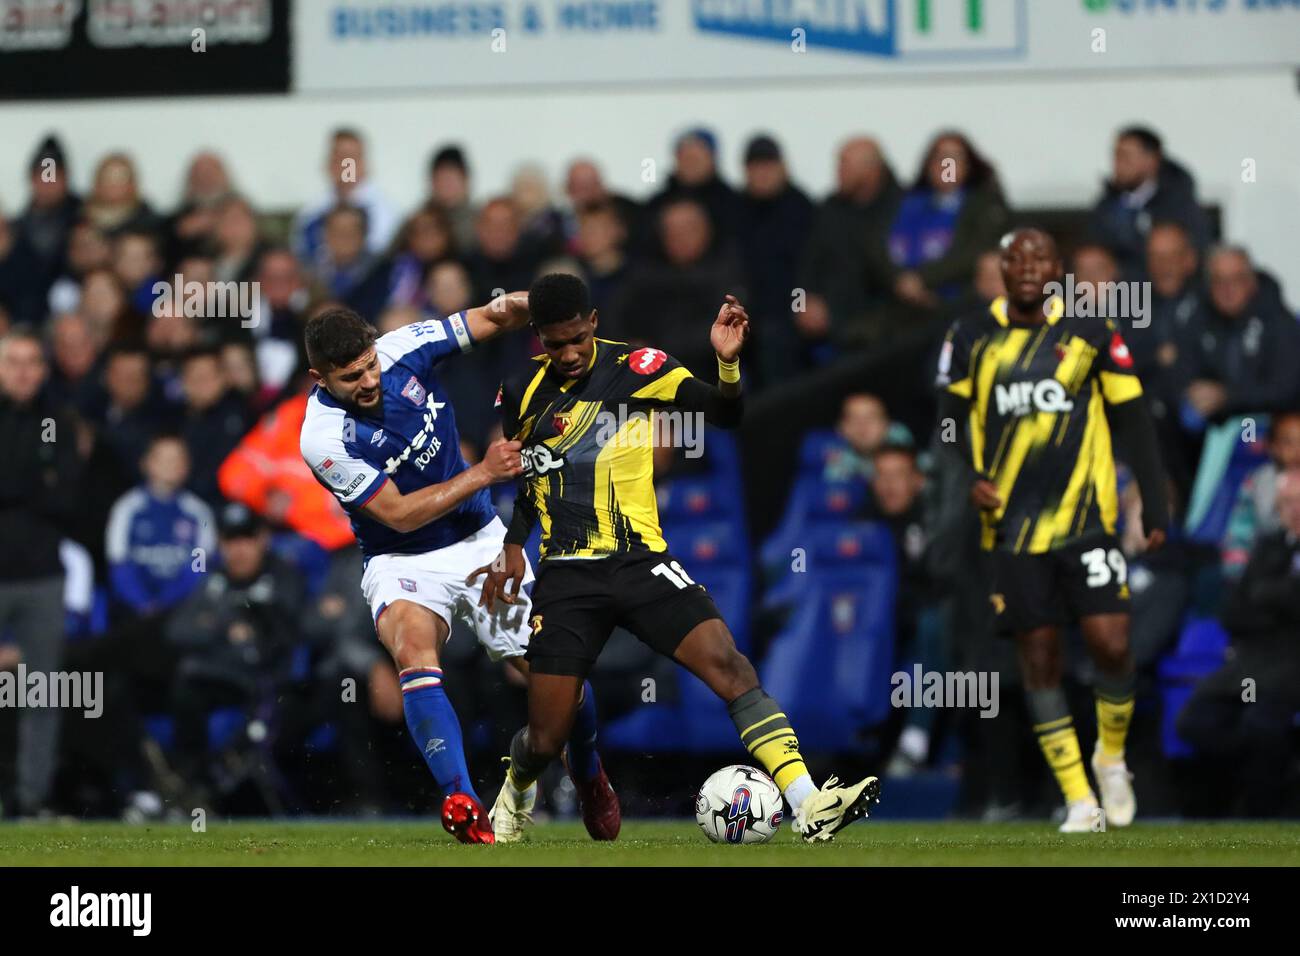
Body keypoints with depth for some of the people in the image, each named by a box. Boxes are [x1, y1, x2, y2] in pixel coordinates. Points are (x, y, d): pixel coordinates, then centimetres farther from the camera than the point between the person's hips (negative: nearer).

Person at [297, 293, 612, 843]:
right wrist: (484, 473, -21)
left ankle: (590, 780, 28)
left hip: (482, 541, 4)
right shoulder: (323, 439, -22)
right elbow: (399, 514, -18)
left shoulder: (403, 350, -12)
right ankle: (461, 803, -39)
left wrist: (520, 305, -25)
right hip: (402, 562, -4)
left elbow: (494, 319, -1)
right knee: (414, 648, -35)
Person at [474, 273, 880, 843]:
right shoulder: (522, 392, 2)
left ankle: (810, 808, -28)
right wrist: (511, 546, 6)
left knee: (730, 667, -22)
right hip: (566, 576, 1)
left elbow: (725, 415, -11)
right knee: (546, 740, 0)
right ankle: (517, 793, 38)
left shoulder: (636, 367, -4)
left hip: (639, 560, -1)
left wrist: (729, 363, -30)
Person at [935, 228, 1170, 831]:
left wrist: (1155, 506, 3)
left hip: (1086, 520, -1)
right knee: (1039, 661, 0)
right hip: (1013, 525, 1)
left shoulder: (1092, 335, 3)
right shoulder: (971, 339, 5)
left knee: (1111, 644, -11)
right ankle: (1079, 800, 7)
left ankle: (1112, 759, 17)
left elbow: (1133, 421, 7)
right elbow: (951, 419, 10)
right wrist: (970, 477, -8)